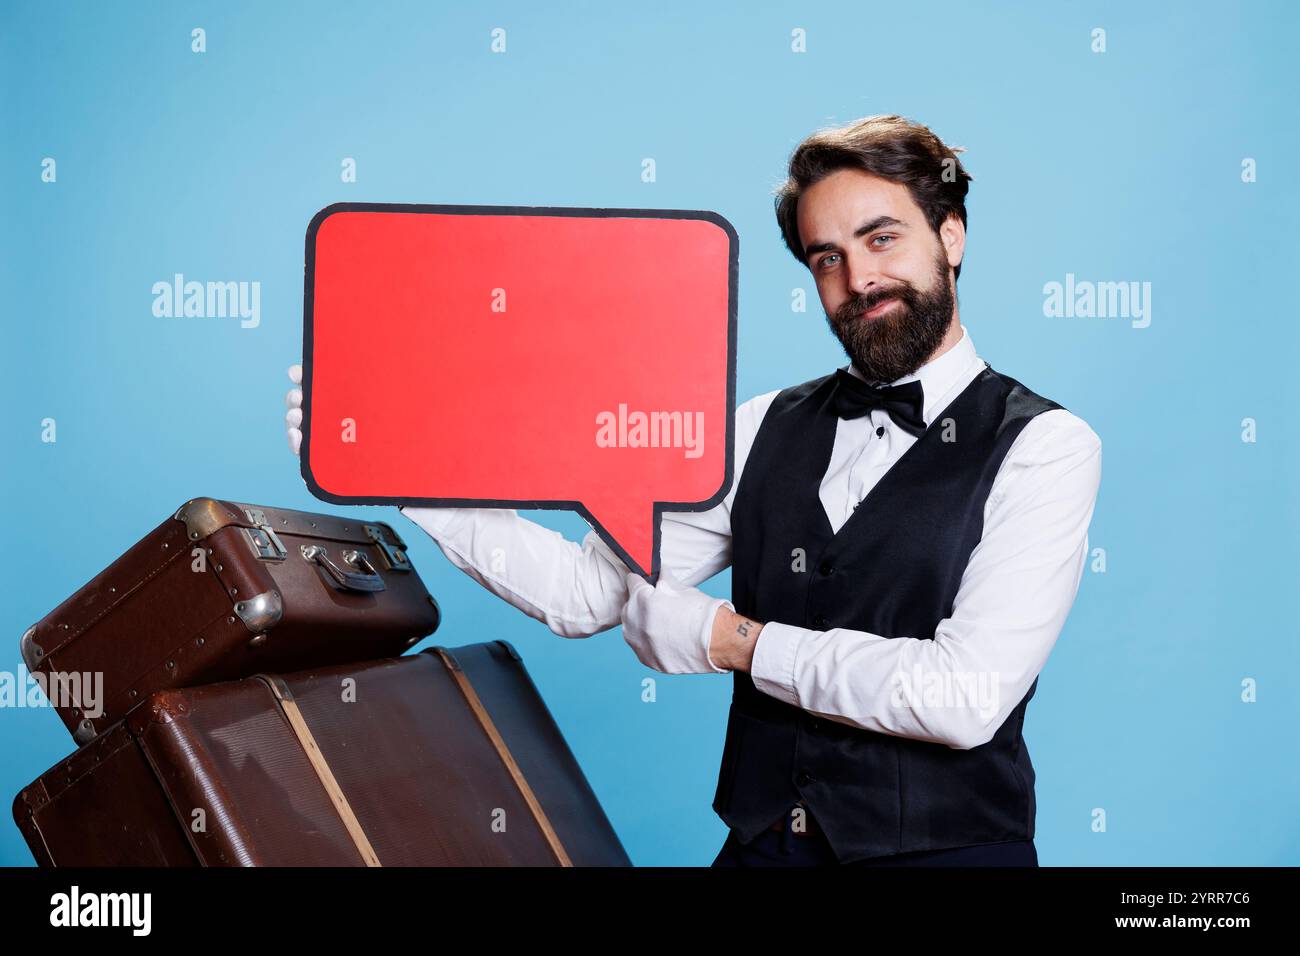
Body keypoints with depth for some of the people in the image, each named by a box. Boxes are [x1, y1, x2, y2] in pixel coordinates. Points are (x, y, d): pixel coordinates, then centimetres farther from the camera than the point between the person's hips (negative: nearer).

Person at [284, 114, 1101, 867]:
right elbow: (590, 591, 3)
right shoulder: (766, 428, 7)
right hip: (763, 844, 3)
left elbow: (966, 696, -17)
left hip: (946, 848, -2)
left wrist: (733, 639, -9)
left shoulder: (1042, 446, -7)